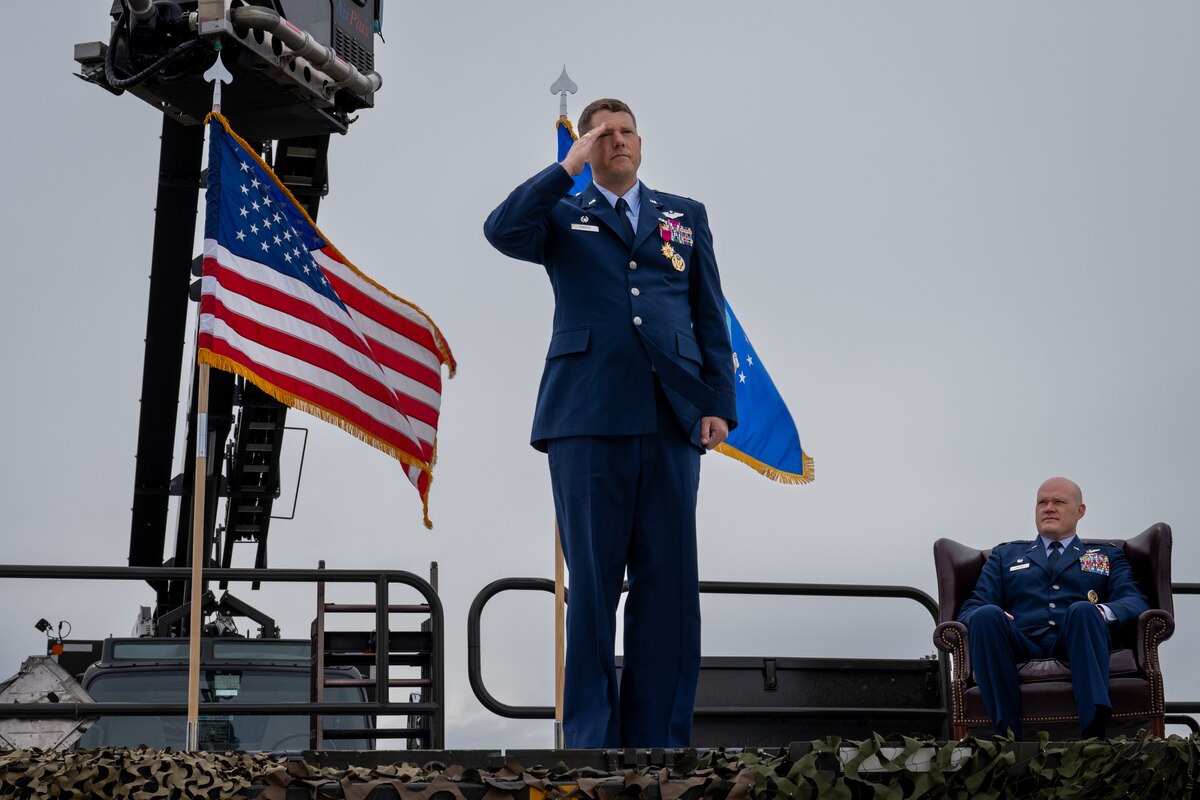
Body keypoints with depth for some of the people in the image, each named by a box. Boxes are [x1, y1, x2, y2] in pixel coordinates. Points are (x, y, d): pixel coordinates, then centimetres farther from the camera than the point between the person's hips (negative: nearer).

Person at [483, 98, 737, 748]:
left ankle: (656, 737, 5)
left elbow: (710, 318, 16)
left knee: (669, 585, 0)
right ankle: (590, 739, 4)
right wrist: (566, 170, -3)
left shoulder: (685, 217, 21)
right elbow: (502, 231, -6)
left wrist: (719, 402, 5)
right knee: (592, 584, 0)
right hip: (589, 419, -2)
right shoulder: (563, 217, 16)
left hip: (671, 421, 2)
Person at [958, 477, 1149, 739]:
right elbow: (971, 608, 19)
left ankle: (1094, 731, -54)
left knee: (1082, 610, -35)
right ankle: (1007, 734, -40)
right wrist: (991, 619, -8)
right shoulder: (1005, 555, 32)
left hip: (1076, 647, -1)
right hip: (1022, 648, 1)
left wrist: (1105, 611, -14)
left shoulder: (1108, 556, 30)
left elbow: (1136, 602, 12)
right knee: (986, 615, -32)